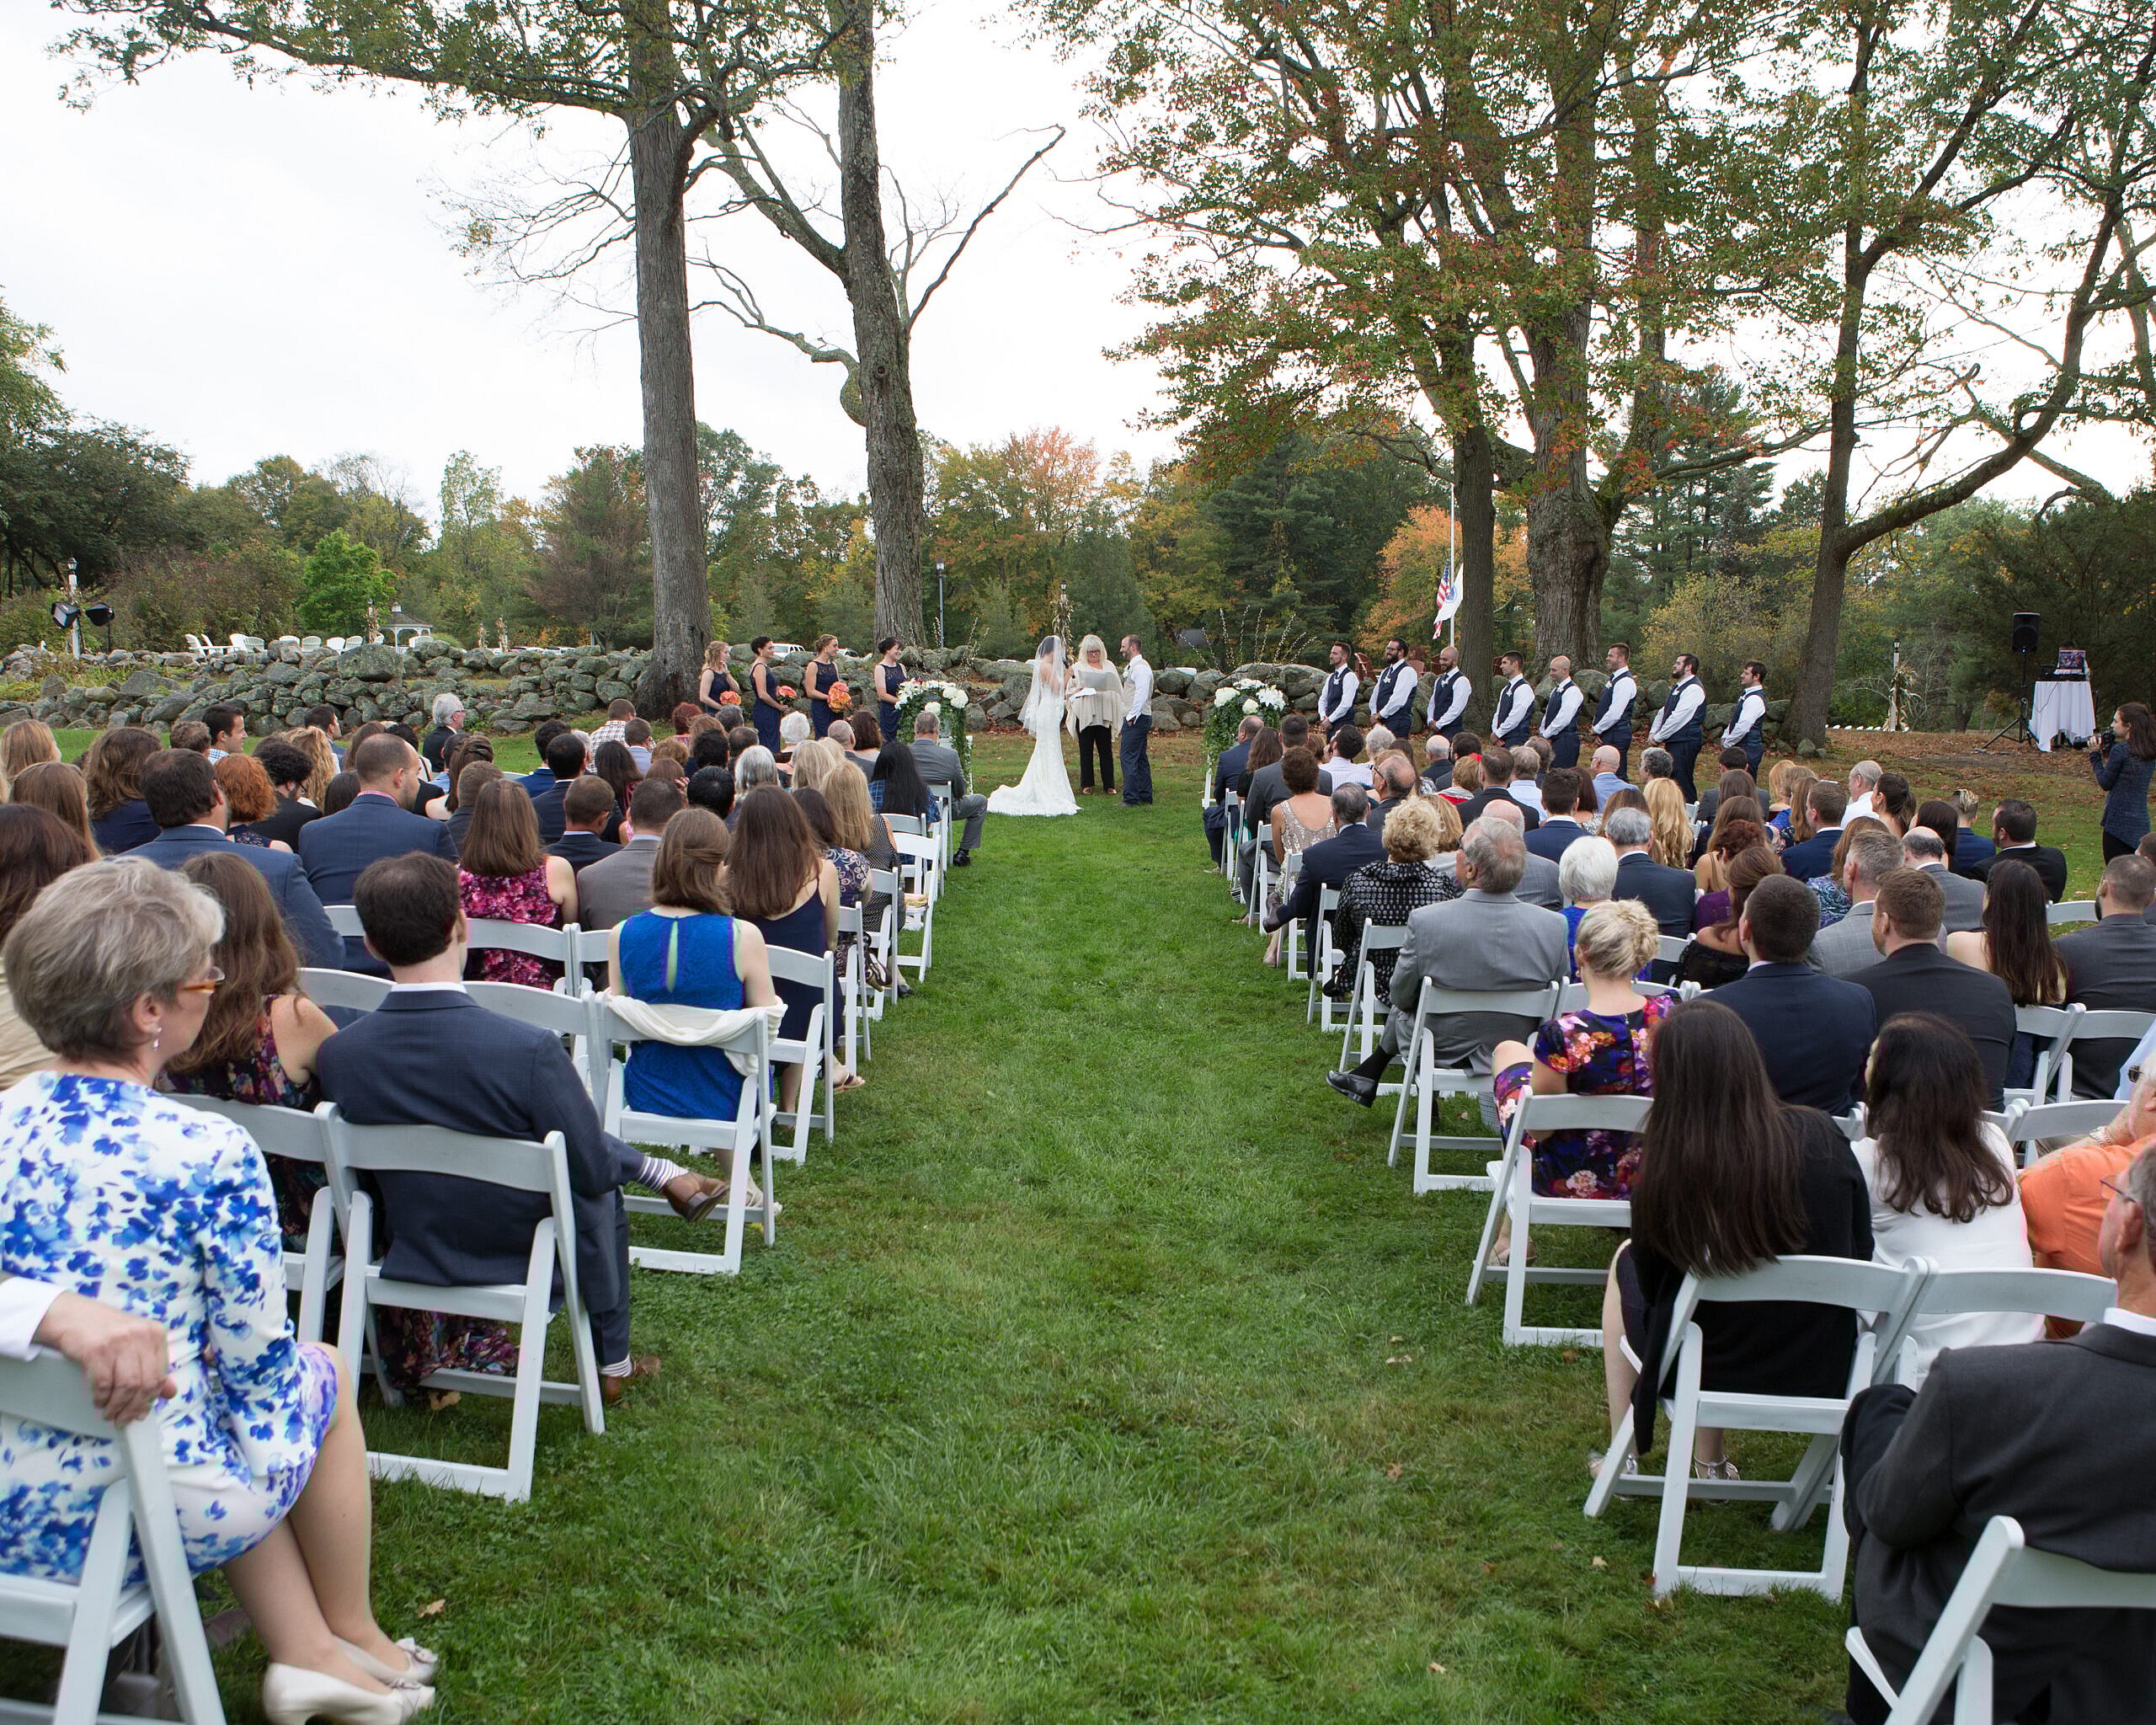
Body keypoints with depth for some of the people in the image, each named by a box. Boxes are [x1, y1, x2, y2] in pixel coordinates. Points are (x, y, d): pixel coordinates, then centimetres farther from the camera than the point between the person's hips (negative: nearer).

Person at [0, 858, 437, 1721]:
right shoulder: (210, 1155, -22)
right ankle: (354, 1635, 40)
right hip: (144, 1518, -5)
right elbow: (254, 1361, -13)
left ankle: (308, 1654, 29)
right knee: (325, 1372, 23)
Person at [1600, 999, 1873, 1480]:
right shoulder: (1822, 1137, -15)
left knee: (1624, 1262, 25)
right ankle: (1710, 1463, 37)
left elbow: (1652, 1284, -5)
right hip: (1826, 1372, 3)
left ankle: (1622, 1457, 33)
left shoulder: (1664, 1168, -22)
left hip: (1717, 1374, -3)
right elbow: (1861, 1251, -1)